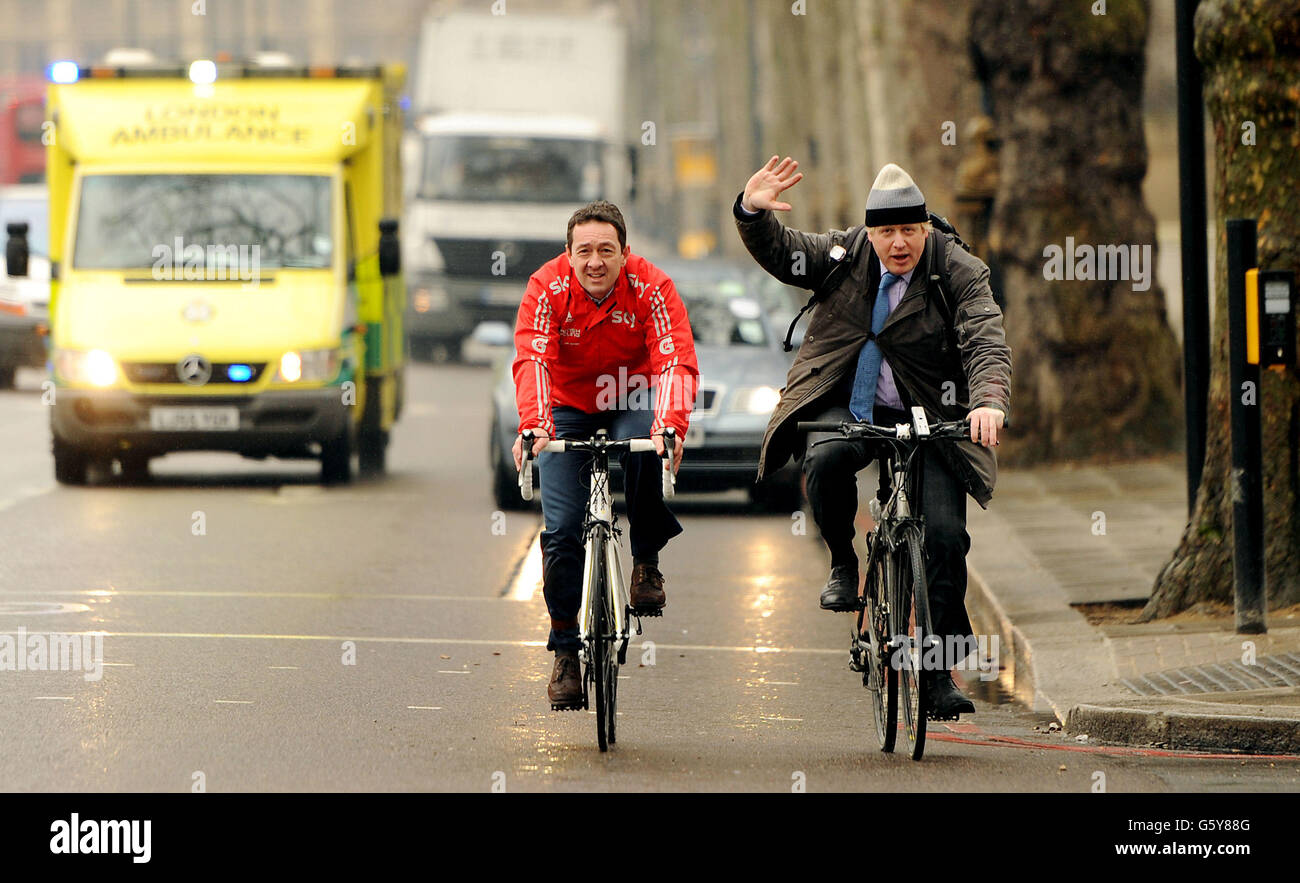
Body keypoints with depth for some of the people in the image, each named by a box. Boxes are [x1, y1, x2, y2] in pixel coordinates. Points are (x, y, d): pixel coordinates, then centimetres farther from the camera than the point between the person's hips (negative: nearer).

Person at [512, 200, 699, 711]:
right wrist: (532, 426, -51)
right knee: (562, 530, -10)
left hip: (631, 401, -1)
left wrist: (669, 425, -50)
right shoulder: (547, 288, -21)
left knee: (647, 451, -35)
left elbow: (676, 361, -32)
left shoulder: (651, 288, -22)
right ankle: (565, 652, 3)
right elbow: (532, 360, -33)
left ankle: (646, 562, -11)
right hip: (569, 406, 1)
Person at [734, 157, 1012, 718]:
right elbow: (780, 254, 5)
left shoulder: (959, 273, -7)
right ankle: (843, 565, -5)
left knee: (945, 535, -13)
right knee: (826, 459, -33)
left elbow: (985, 341, -18)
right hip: (845, 411, 1)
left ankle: (939, 672, -1)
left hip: (927, 421, -1)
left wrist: (988, 401, -38)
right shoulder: (846, 255, 3)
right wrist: (754, 212, -18)